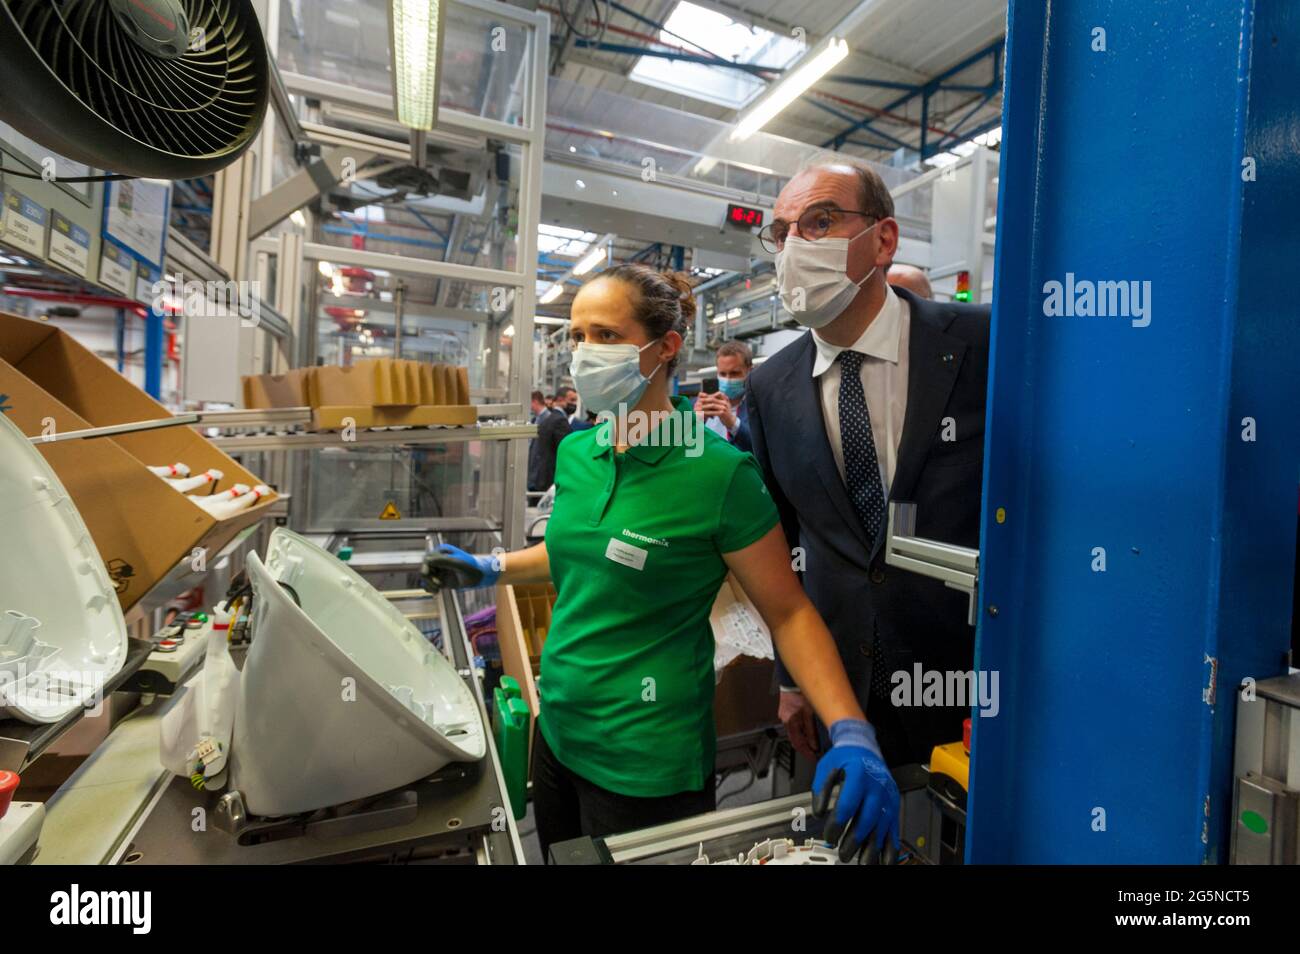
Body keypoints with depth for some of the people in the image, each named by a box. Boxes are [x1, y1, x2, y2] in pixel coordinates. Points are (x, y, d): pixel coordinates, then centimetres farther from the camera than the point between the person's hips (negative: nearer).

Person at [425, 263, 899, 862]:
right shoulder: (575, 452, -1)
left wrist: (850, 734, -24)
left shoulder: (719, 472, -21)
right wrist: (490, 570, 15)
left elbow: (789, 611, -14)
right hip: (557, 731, 7)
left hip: (645, 767, -6)